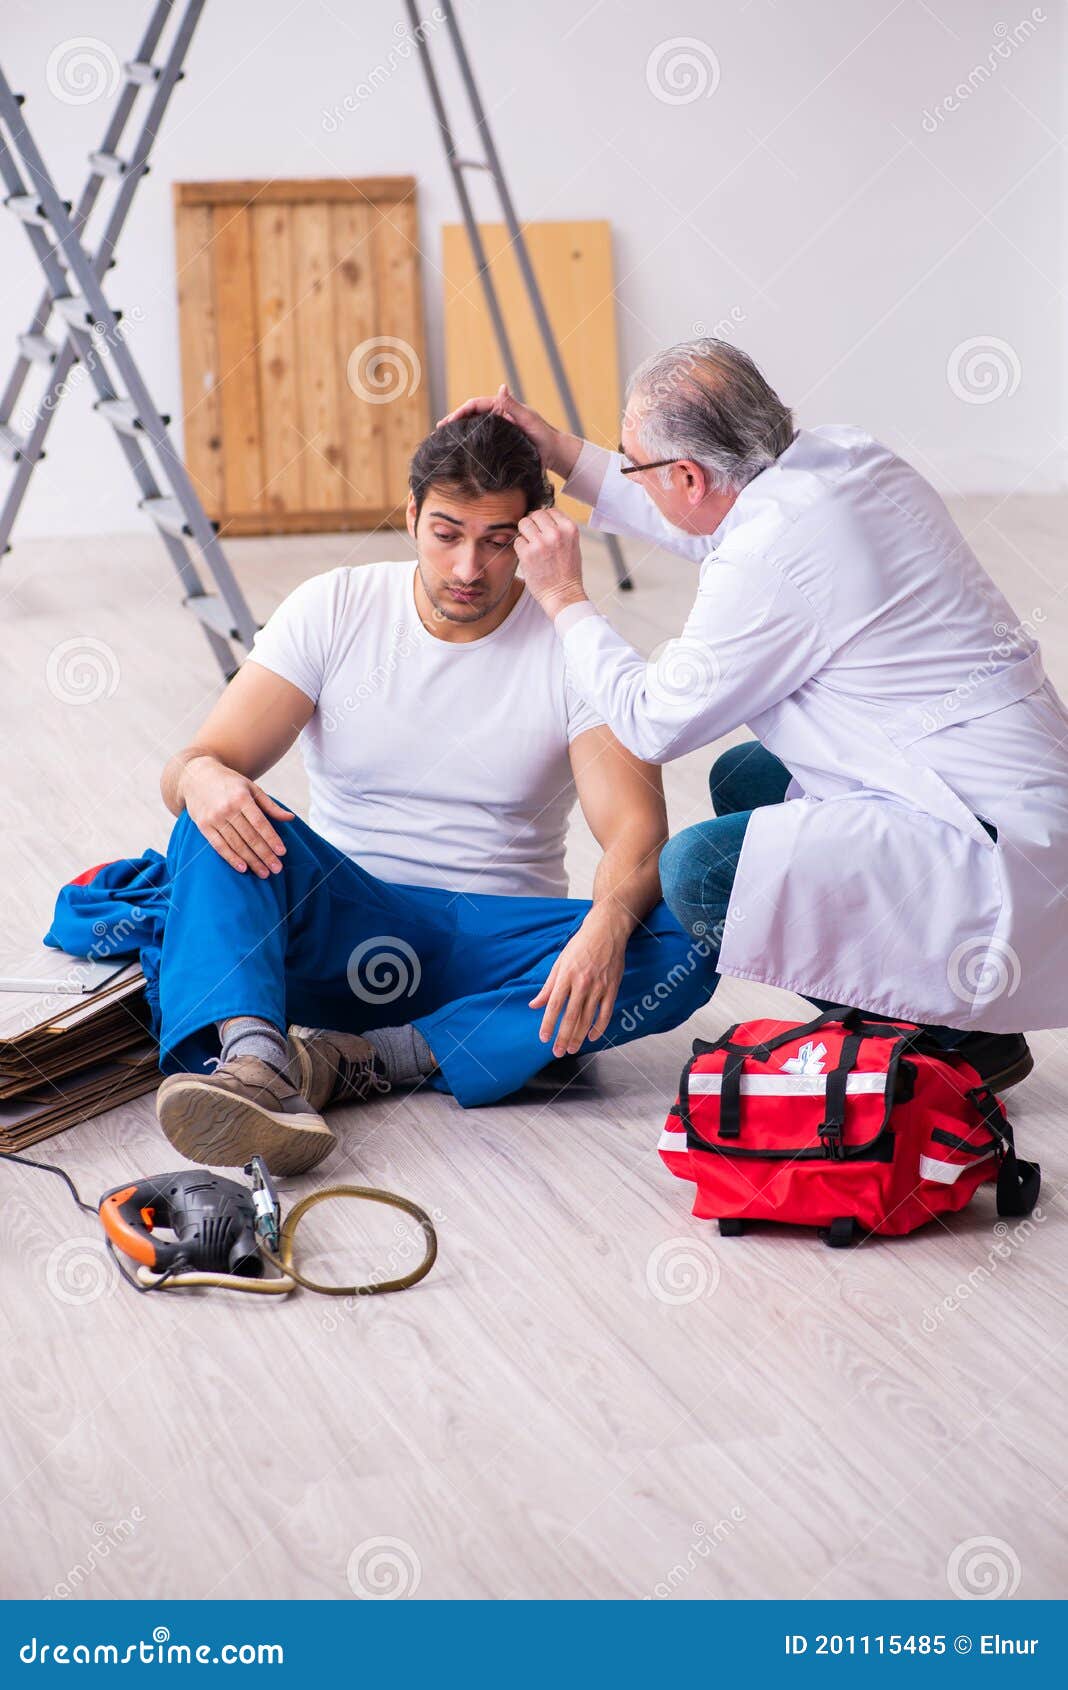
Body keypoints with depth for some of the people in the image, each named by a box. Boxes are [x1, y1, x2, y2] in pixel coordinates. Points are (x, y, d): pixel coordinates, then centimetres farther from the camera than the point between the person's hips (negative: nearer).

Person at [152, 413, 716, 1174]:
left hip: (491, 951, 0)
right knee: (222, 813, -27)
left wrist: (607, 923, -38)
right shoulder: (333, 610, 1)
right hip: (338, 930, 1)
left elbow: (638, 832, -14)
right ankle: (255, 1062, -50)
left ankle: (360, 1060, -35)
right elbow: (195, 764, -5)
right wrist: (203, 777, -32)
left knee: (682, 947, -29)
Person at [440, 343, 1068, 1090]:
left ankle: (958, 1035, -3)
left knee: (700, 870, -18)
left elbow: (652, 722, -9)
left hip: (994, 850, -10)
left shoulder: (773, 560, -23)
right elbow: (714, 529, 24)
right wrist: (562, 452, 23)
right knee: (743, 778, 25)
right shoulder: (843, 455, 3)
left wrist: (564, 599, 4)